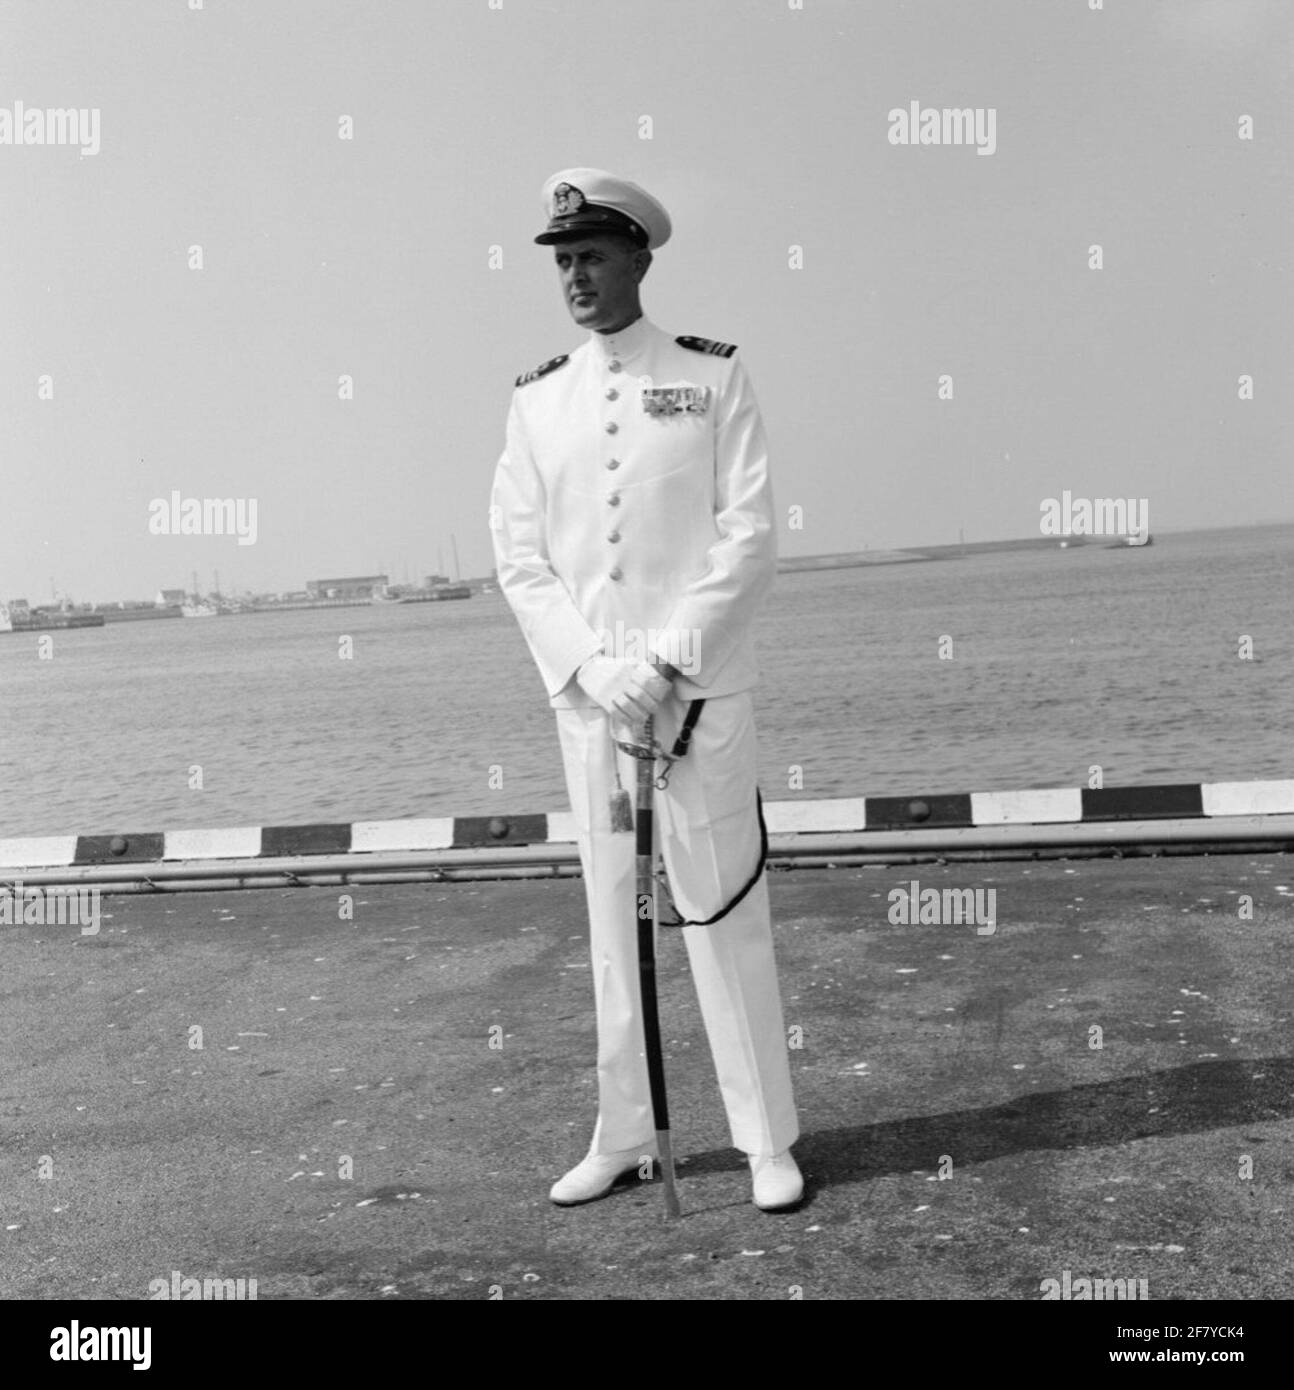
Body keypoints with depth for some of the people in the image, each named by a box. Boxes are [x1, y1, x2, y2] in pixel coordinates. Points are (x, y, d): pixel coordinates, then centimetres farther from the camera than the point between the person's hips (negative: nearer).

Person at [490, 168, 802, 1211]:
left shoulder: (713, 376, 2)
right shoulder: (537, 399, 10)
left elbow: (750, 540, -5)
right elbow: (517, 554, 5)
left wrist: (666, 663, -13)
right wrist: (592, 670, -9)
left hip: (701, 687, -3)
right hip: (585, 693, 3)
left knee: (723, 907, 0)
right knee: (612, 912, 9)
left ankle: (769, 1139, 11)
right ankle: (625, 1135, 20)